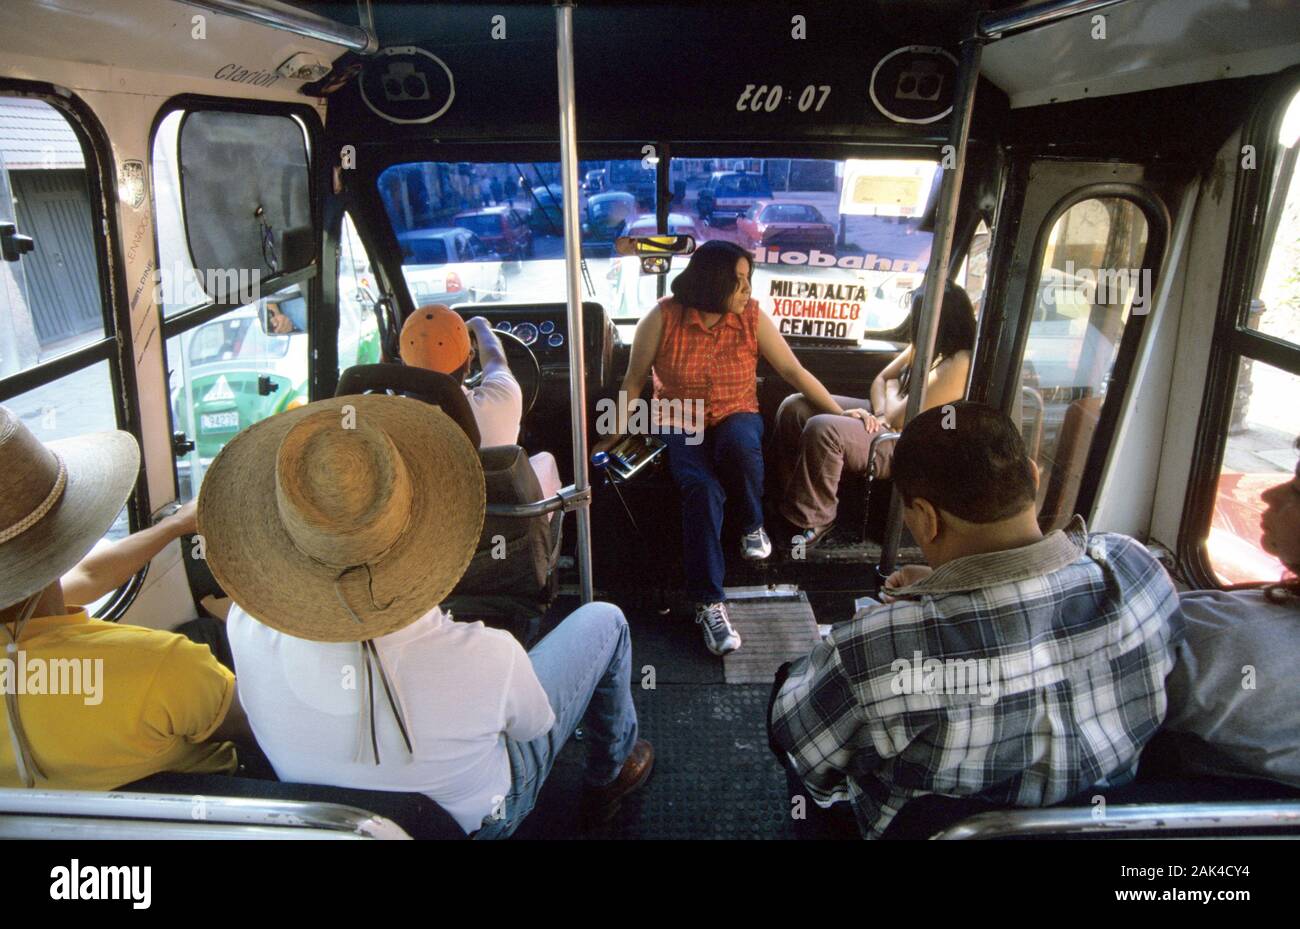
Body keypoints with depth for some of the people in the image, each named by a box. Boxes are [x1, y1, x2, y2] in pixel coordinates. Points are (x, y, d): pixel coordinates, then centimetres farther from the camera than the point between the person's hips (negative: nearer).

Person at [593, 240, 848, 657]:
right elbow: (634, 381, -1)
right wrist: (614, 436, 3)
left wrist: (840, 414, -3)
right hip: (680, 425, -1)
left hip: (736, 418, 1)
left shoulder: (753, 317, -6)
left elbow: (795, 372, 0)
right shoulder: (663, 318, -11)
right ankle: (709, 602, -26)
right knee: (701, 488, -32)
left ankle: (753, 525, -7)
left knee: (740, 444, -37)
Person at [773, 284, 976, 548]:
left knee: (822, 430, -32)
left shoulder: (957, 365, -22)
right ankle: (788, 502, 2)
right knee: (794, 407, -3)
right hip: (885, 423, 10)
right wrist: (881, 413, -6)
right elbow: (880, 380, 14)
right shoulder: (925, 345, 6)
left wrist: (893, 387, 0)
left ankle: (813, 522, -13)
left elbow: (899, 417, -22)